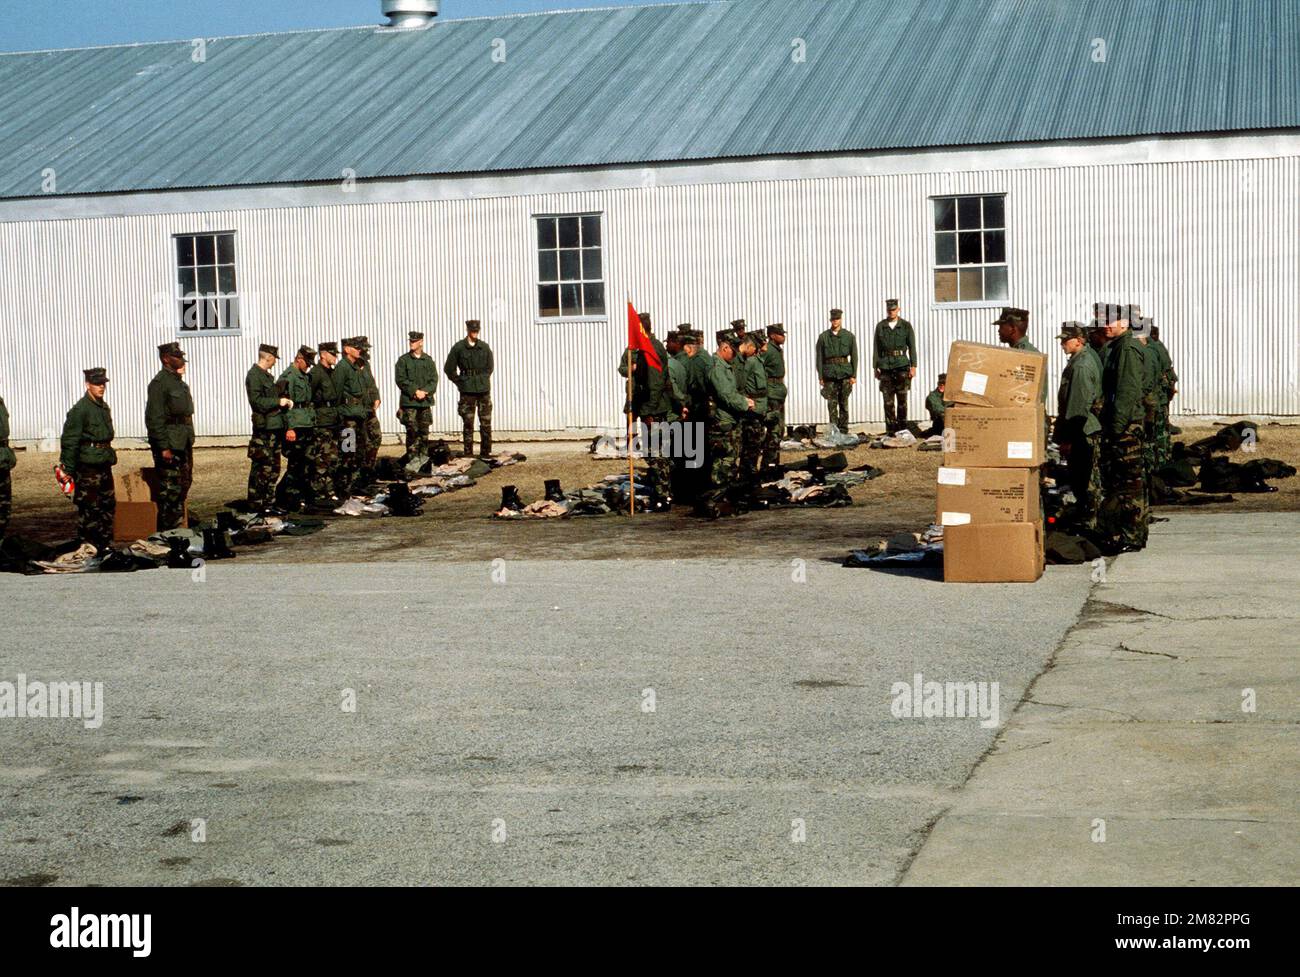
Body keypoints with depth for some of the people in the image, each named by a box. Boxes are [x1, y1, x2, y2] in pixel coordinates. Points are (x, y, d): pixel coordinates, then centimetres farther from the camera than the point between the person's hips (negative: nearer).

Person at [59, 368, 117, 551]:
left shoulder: (104, 406, 14)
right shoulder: (80, 409, -13)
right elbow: (69, 441, -14)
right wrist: (68, 469, -15)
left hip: (104, 465, 9)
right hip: (87, 466, -9)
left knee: (108, 504, 12)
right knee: (89, 508, -6)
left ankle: (104, 545, 22)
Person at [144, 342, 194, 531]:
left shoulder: (179, 381, 15)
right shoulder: (159, 383, -15)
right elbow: (154, 418, -19)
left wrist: (189, 440, 20)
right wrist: (163, 447, -22)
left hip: (183, 443, 10)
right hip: (169, 444, -10)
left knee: (184, 482, 16)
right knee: (170, 487, -7)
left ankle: (178, 521, 26)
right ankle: (165, 527, -2)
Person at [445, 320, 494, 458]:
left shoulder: (485, 347, 7)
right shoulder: (458, 348, -2)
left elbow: (490, 367, 18)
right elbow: (449, 369, 3)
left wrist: (483, 379, 9)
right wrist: (460, 382, 2)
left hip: (484, 390, 2)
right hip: (467, 391, -2)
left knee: (486, 423, 3)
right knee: (468, 424, -1)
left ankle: (485, 453, 11)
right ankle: (468, 454, 4)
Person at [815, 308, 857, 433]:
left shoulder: (849, 336, 5)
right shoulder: (823, 337, 5)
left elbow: (854, 356, 4)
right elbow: (819, 357, 4)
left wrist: (854, 375, -3)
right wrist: (820, 376, -2)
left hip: (845, 373, 0)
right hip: (829, 374, 0)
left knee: (844, 403, 3)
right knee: (832, 404, -3)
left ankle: (843, 429, 8)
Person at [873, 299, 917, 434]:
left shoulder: (906, 325, 4)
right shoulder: (880, 326, 7)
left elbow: (912, 346, 3)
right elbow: (876, 348, 8)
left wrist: (913, 366, -4)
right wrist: (875, 367, 3)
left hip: (902, 365, -1)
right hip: (885, 366, 1)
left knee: (902, 399, -1)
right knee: (888, 401, 1)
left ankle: (902, 427, 5)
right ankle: (890, 430, 4)